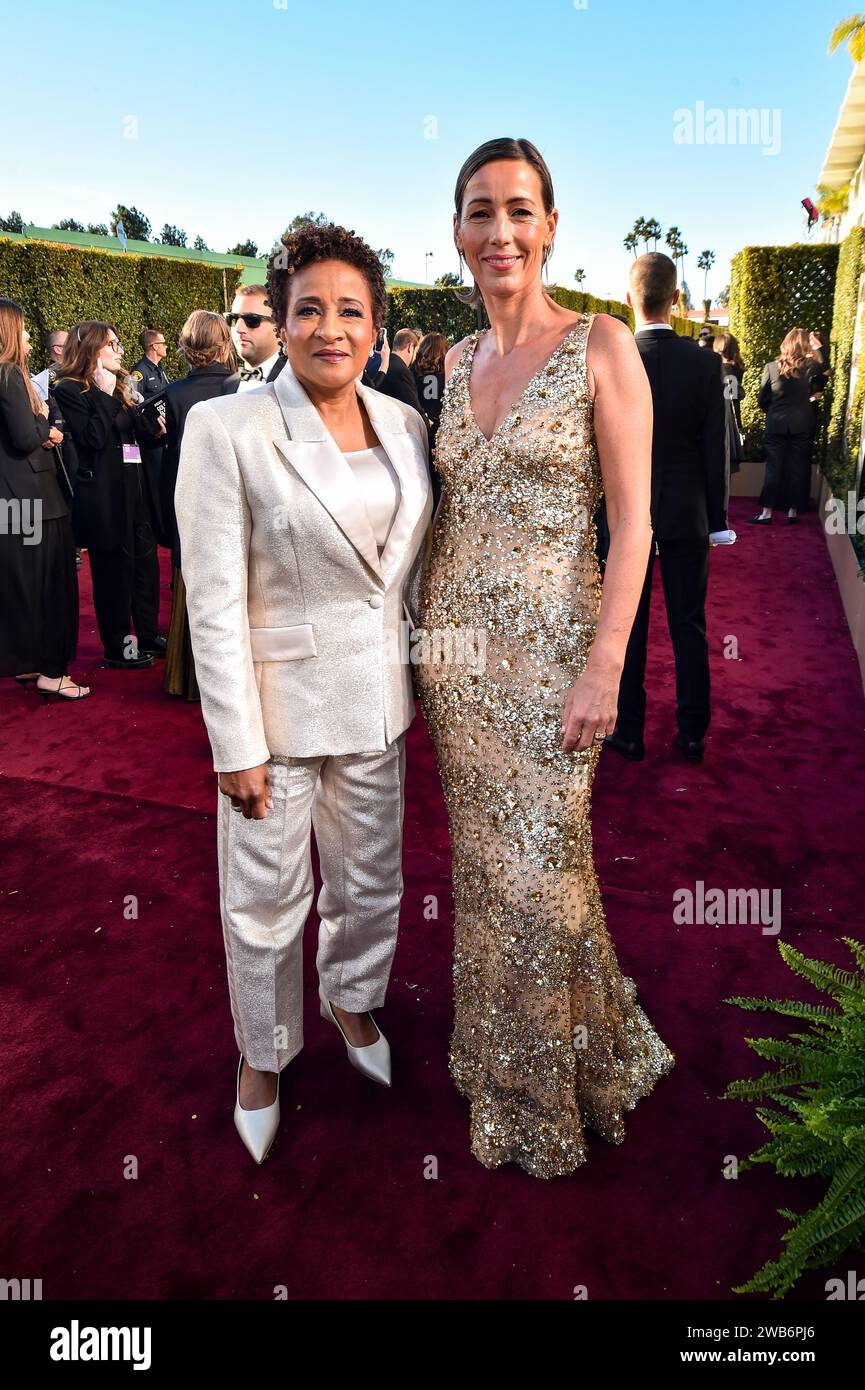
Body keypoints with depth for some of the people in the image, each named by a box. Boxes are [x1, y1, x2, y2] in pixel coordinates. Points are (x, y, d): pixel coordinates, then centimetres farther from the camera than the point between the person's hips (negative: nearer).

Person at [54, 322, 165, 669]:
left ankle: (148, 636, 22)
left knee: (146, 563, 10)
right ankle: (117, 647, 10)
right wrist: (104, 395, -14)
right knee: (114, 569, -1)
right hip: (105, 494, -8)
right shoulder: (70, 390, -6)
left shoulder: (122, 386, 17)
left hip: (136, 487, 8)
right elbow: (93, 438, -18)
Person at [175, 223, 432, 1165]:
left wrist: (425, 678, 11)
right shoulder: (226, 428, -13)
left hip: (376, 698, 5)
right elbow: (214, 602, -15)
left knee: (371, 879, 20)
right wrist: (236, 746, -16)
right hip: (278, 699, -4)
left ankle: (350, 1000, 49)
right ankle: (262, 1054, 38)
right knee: (266, 900, 11)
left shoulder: (403, 423, 3)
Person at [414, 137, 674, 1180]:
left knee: (537, 866, 1)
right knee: (485, 859, 13)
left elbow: (633, 521, -10)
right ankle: (498, 1061, 36)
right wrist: (426, 632, 10)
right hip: (458, 641, 5)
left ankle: (550, 1093, 28)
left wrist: (603, 668, -16)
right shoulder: (457, 360, 11)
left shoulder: (600, 347, -6)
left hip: (550, 642, -5)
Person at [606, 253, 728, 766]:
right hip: (687, 514, 1)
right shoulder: (706, 363, -6)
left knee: (627, 627, 9)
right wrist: (717, 520, 5)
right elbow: (716, 449, -4)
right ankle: (692, 735, 19)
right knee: (689, 627, 10)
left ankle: (629, 733, 18)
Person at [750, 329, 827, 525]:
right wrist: (818, 345, 26)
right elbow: (824, 365, 19)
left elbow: (761, 399, -1)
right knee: (798, 468, 8)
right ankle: (793, 512, 11)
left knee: (773, 469, 4)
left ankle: (767, 513, 2)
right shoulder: (809, 367, -5)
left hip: (776, 425, 0)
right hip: (801, 425, 1)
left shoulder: (771, 367, -8)